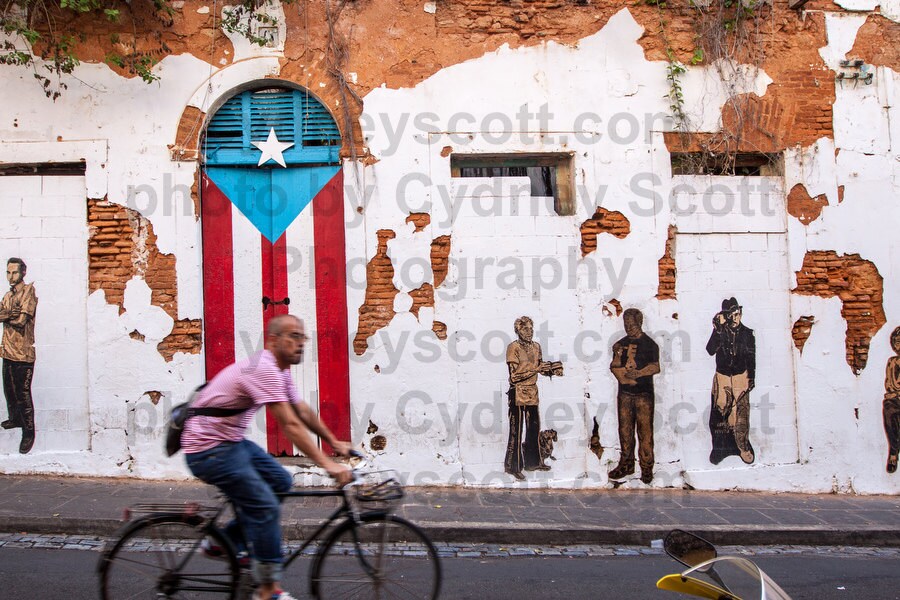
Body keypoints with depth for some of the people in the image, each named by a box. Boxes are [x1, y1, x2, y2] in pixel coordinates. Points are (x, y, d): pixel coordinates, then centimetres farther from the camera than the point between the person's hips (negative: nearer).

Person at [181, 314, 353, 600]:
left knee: (280, 481, 11)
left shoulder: (279, 371, 8)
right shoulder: (264, 369, -23)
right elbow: (290, 425, -29)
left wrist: (334, 442, 17)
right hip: (209, 449, -10)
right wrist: (327, 464, -32)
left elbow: (303, 411, 17)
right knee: (266, 508, -12)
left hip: (231, 441, 10)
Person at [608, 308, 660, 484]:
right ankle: (626, 464, 16)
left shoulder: (649, 344, -1)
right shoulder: (621, 344, 12)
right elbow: (614, 367, 11)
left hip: (643, 393, -4)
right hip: (624, 392, 4)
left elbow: (655, 367, -9)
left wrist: (638, 373, -22)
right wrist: (617, 354, -7)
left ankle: (647, 467, 2)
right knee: (625, 429, 7)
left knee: (645, 431, -4)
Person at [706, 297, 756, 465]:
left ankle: (743, 447, 3)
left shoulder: (747, 333, 2)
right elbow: (710, 350, -15)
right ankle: (720, 447, 10)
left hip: (741, 377, 0)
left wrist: (751, 378, 0)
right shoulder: (720, 332, 0)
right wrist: (718, 330, -22)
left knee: (741, 413, -6)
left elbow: (751, 358, 5)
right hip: (722, 377, 1)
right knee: (720, 413, 0)